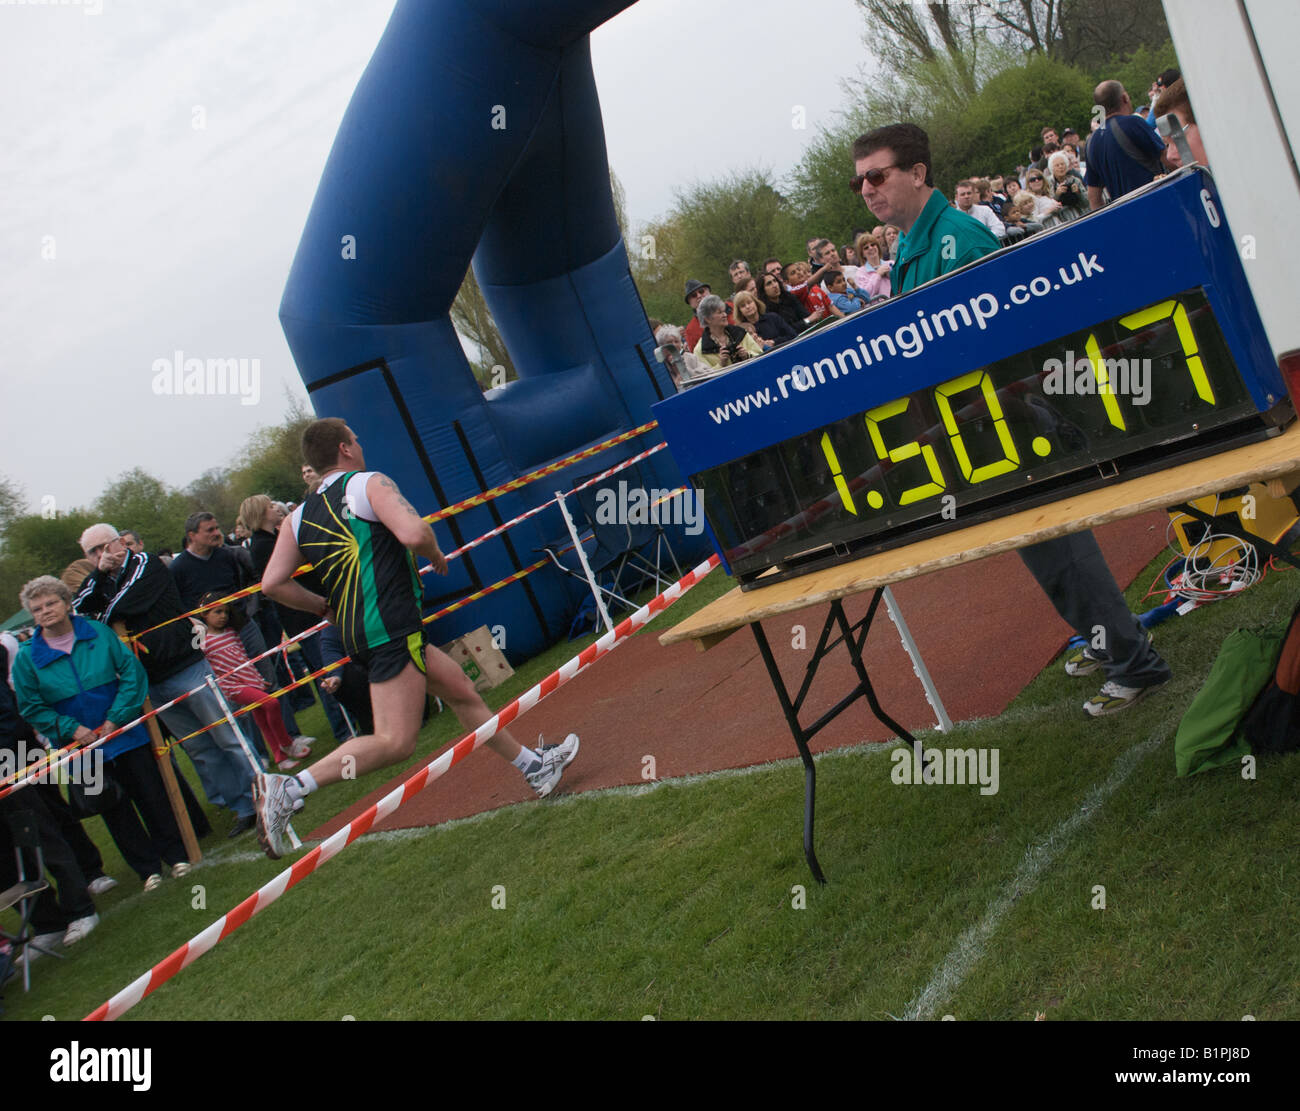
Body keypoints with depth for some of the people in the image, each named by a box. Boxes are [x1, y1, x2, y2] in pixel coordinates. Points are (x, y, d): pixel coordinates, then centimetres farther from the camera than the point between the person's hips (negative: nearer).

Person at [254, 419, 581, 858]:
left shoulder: (298, 517, 14)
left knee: (462, 691, 19)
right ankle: (288, 789, -19)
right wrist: (436, 554, 2)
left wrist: (326, 608, 17)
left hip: (359, 635, 9)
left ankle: (534, 766, 29)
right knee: (395, 742, -11)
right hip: (391, 628, -9)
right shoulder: (370, 483, -4)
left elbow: (273, 583, 4)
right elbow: (414, 533, -20)